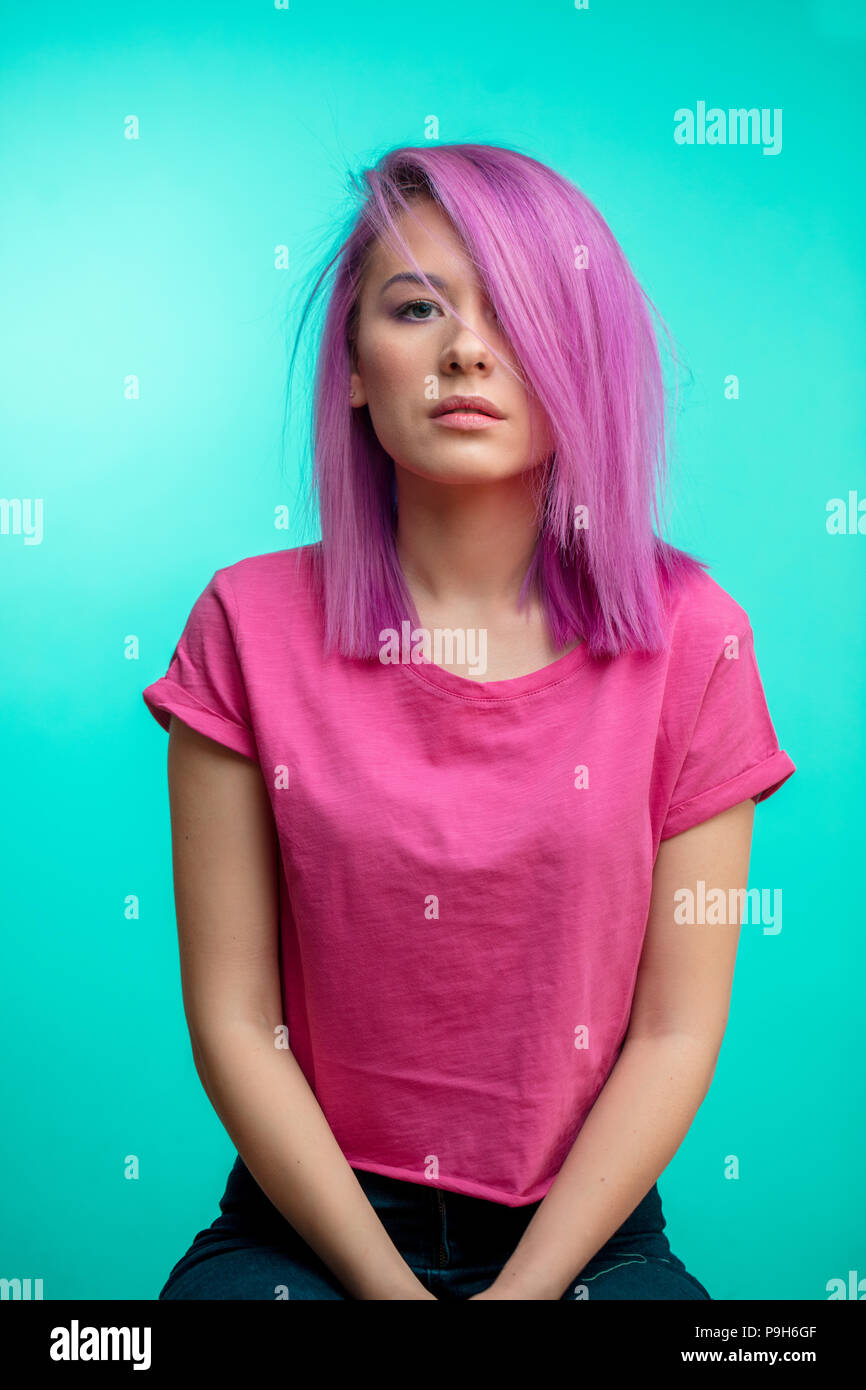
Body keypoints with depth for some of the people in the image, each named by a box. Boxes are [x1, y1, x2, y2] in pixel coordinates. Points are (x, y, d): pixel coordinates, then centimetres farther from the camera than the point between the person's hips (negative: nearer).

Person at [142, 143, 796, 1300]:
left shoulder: (690, 637, -5)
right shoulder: (251, 625, -5)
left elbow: (677, 1030, -4)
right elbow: (233, 1018, -5)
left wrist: (527, 1287, -11)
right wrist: (388, 1285, -11)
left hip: (585, 1234, 1)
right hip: (309, 1227, 0)